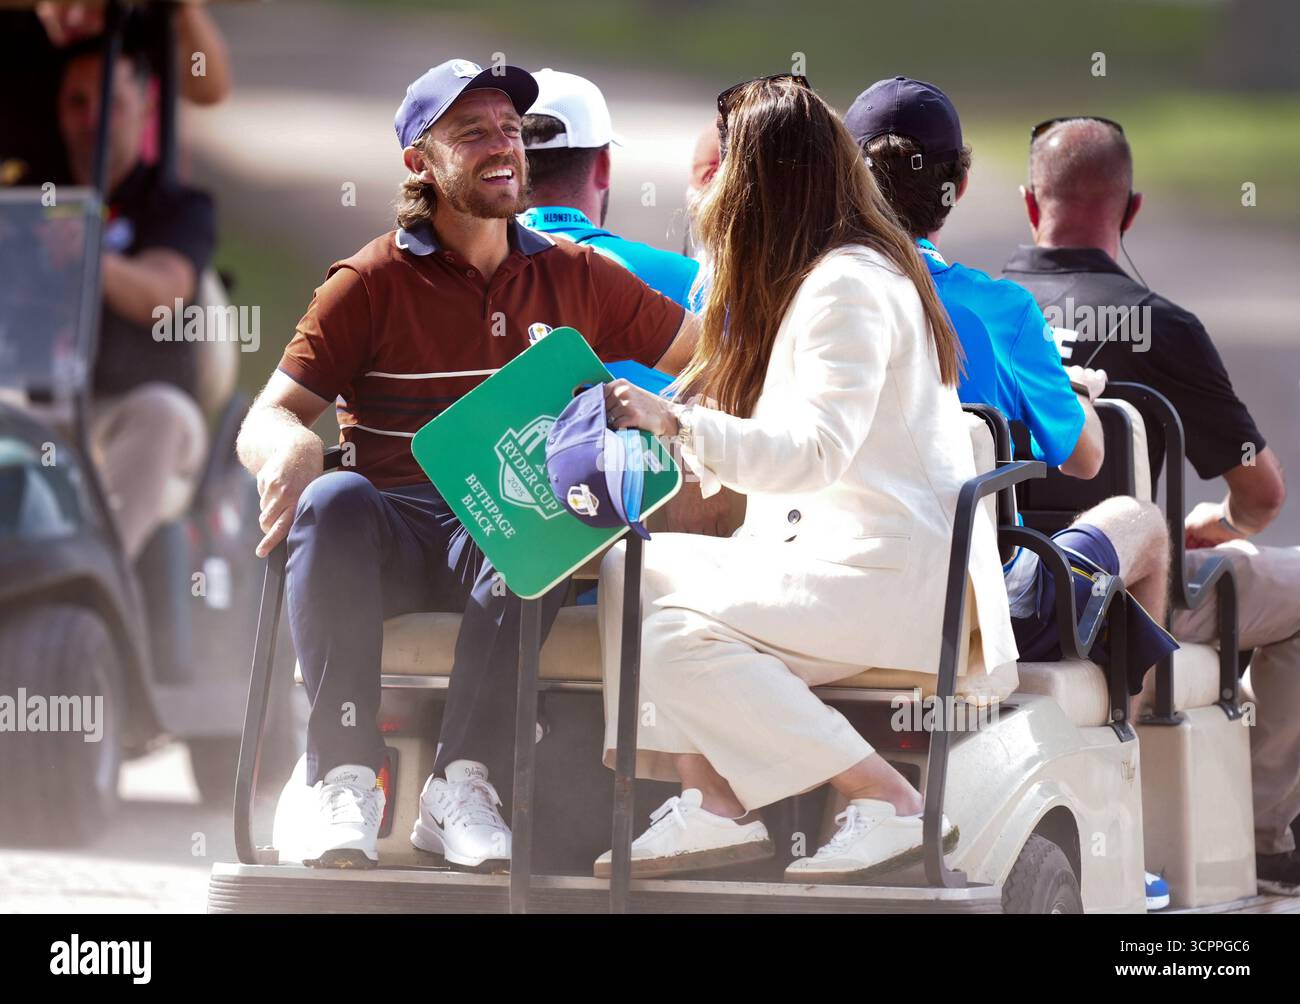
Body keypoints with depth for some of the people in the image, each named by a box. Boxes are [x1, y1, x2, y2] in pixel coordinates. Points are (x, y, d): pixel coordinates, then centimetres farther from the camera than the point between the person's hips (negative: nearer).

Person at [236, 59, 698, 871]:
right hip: (394, 529, -1)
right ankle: (346, 776, -37)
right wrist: (287, 449, -22)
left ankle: (463, 783, -37)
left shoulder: (576, 278, 17)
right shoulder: (372, 283, 9)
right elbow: (270, 415, 3)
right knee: (334, 500, -36)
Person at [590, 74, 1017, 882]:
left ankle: (891, 806, -20)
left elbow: (814, 454, -24)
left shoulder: (849, 285, -13)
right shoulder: (816, 278, 19)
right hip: (830, 553, 10)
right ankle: (716, 806, -8)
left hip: (895, 576, -10)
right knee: (633, 570, 3)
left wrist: (678, 423, -29)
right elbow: (777, 448, 17)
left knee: (677, 637, -23)